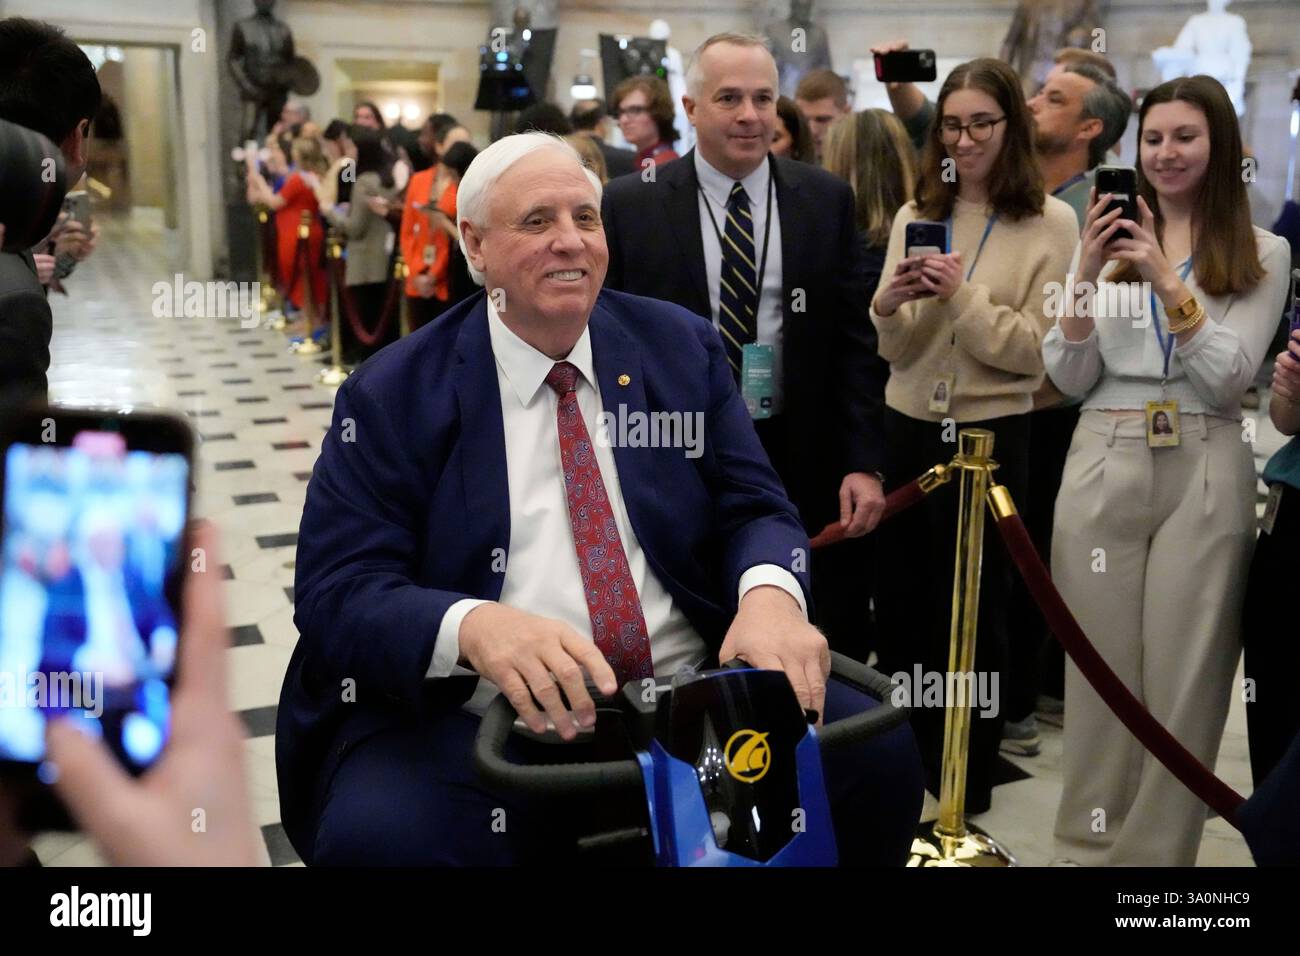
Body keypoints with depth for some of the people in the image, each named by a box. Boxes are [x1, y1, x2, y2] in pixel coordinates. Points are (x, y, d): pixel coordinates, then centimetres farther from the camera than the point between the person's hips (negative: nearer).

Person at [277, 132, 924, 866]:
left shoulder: (682, 346, 8)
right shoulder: (392, 395, 0)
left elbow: (755, 507, 6)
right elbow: (336, 591, -7)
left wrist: (770, 593, -20)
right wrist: (471, 625, -30)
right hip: (482, 727, -3)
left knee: (878, 751, -19)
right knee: (375, 833, -33)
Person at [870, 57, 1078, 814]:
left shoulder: (1051, 222, -7)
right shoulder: (914, 217, 6)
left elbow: (1035, 350, -12)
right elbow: (893, 351, 4)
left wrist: (962, 296, -23)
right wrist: (888, 306, -17)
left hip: (992, 437, -4)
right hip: (907, 430, 4)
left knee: (973, 612, 11)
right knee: (900, 605, 12)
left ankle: (967, 778, 28)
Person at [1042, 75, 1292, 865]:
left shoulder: (1263, 253, 5)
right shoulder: (1110, 241, 9)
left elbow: (1228, 379, -6)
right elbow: (1069, 379, 4)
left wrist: (1167, 281, -14)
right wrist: (1085, 279, -10)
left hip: (1204, 475, -1)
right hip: (1104, 466, 2)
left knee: (1184, 674, 4)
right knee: (1100, 666, 7)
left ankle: (1156, 851, 18)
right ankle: (1089, 844, 20)